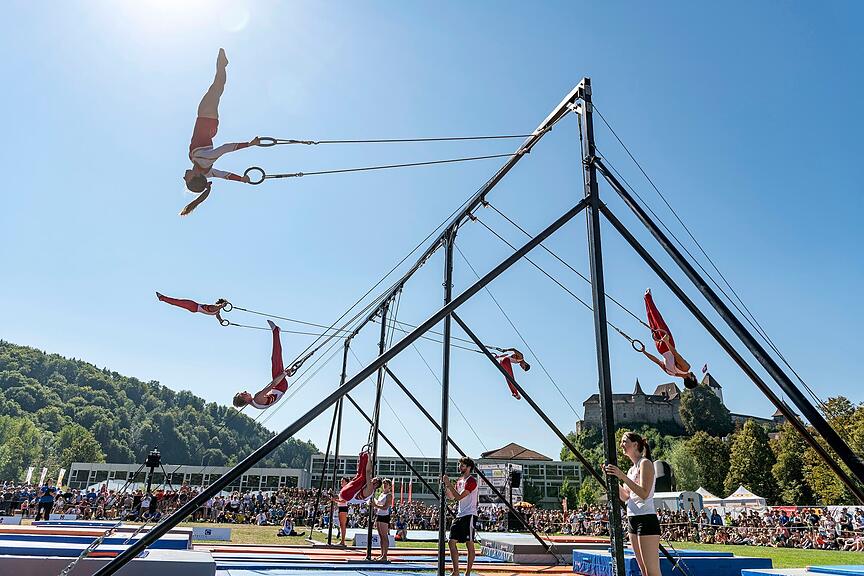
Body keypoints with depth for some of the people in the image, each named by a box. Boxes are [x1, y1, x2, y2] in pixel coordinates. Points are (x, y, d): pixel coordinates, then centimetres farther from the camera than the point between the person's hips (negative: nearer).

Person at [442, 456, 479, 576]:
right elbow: (452, 496, 19)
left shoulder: (471, 481, -13)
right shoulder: (460, 480, 16)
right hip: (460, 515, 9)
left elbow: (459, 497, -20)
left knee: (469, 544, -2)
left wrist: (449, 484, -17)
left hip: (469, 515, -9)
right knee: (451, 541, 5)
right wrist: (445, 485, 7)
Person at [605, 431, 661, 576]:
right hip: (633, 520, 9)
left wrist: (622, 476, -23)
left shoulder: (645, 463, -7)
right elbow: (625, 497, 16)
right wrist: (613, 478, 6)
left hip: (646, 520, -9)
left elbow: (644, 493, -19)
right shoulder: (632, 469, 18)